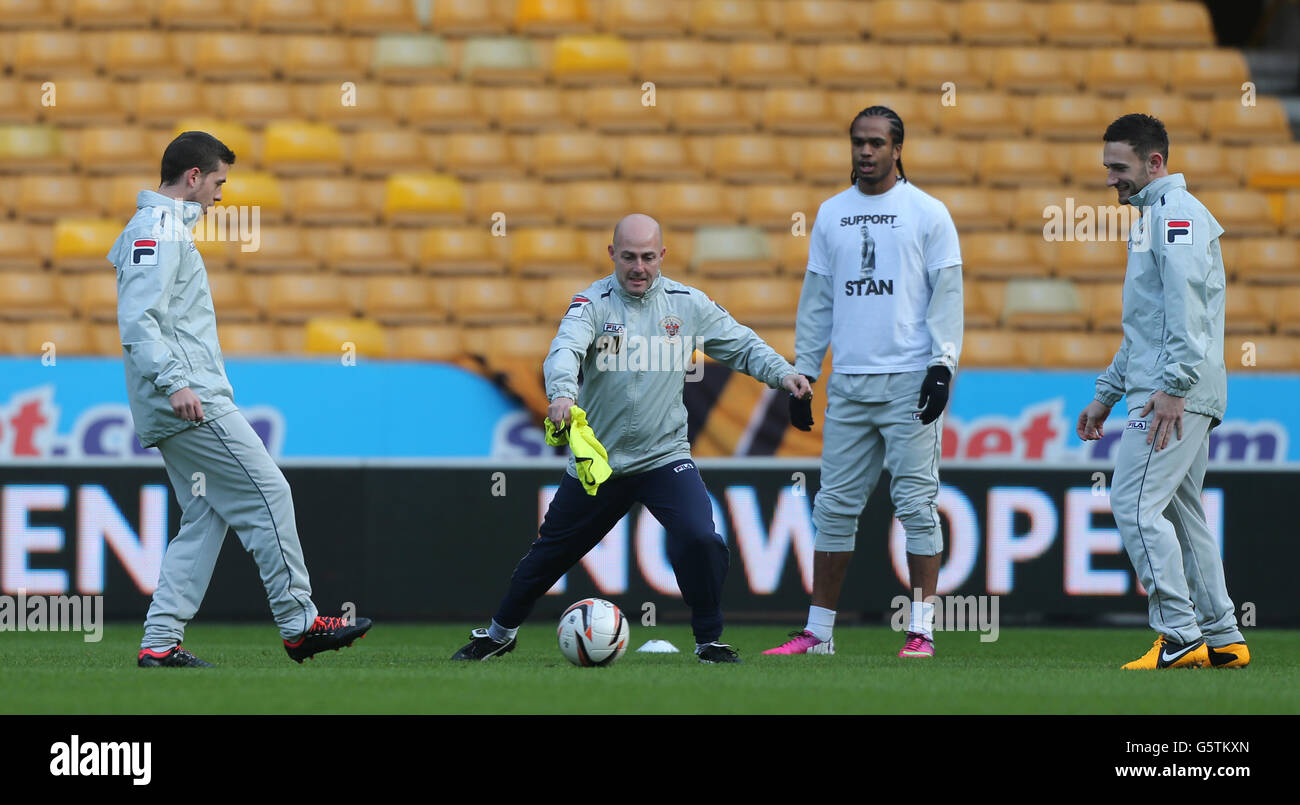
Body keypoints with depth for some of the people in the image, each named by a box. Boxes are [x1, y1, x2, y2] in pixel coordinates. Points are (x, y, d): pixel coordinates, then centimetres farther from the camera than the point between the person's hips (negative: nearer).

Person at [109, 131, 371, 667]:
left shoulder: (156, 229, 22)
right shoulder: (160, 229, -11)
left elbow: (144, 317, 27)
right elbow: (138, 320, -21)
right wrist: (175, 383, -27)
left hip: (182, 404, 11)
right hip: (192, 402, -11)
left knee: (205, 517, 7)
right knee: (268, 493, -7)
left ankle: (160, 641, 2)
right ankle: (298, 623, -4)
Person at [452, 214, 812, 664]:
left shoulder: (687, 304, 0)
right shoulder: (593, 303, -9)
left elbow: (742, 347, 5)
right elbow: (565, 349, -27)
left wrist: (781, 373, -14)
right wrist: (562, 393, -48)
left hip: (665, 456, 0)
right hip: (596, 457, 0)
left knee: (699, 538, -22)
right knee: (551, 552, 12)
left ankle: (709, 640, -4)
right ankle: (500, 632, 35)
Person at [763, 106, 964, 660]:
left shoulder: (927, 214, 1)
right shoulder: (831, 214, 13)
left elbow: (947, 295, -1)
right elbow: (816, 300, 16)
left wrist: (943, 365, -11)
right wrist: (802, 373, 11)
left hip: (908, 382, -4)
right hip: (847, 381, 4)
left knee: (916, 502, -5)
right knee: (835, 505, 4)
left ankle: (922, 629, -2)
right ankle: (818, 630, 8)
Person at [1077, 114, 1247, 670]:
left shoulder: (1176, 212, -8)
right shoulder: (1152, 217, 25)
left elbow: (1186, 309, -20)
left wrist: (1173, 386, -26)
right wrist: (1106, 395, 28)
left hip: (1176, 393, -11)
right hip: (1169, 392, 11)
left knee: (1135, 504, -15)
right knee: (1181, 513, 10)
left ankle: (1181, 636, -18)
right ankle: (1222, 639, 11)